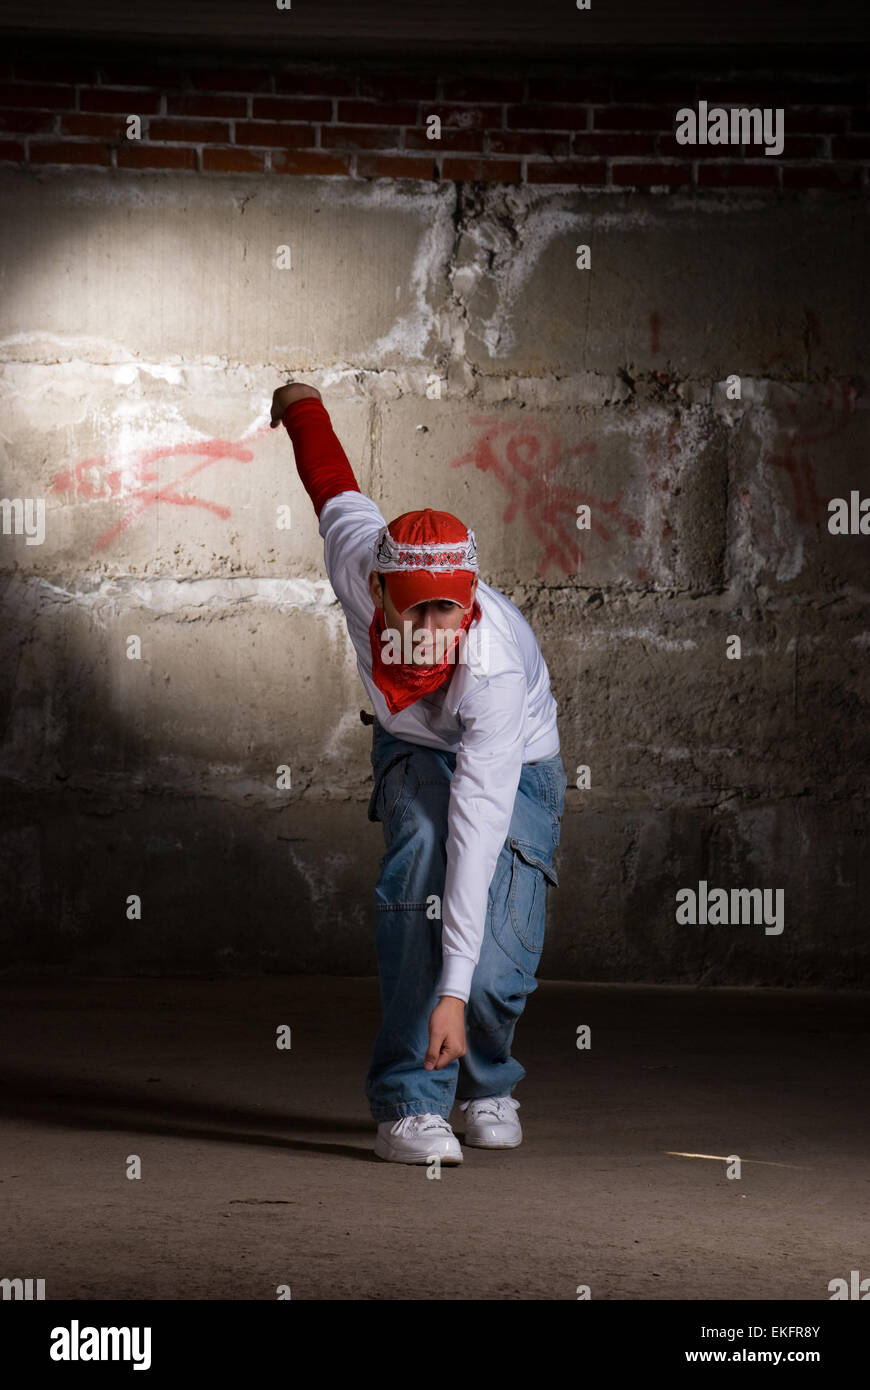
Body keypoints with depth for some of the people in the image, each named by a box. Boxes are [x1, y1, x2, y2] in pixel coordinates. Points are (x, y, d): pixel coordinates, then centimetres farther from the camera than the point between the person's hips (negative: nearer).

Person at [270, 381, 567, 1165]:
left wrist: (454, 990, -48)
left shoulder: (496, 669, -42)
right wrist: (301, 401, 17)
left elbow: (478, 833, -45)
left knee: (496, 974, -17)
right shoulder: (357, 554, -32)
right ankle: (409, 1102, -30)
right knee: (418, 848, -34)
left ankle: (484, 1082, 23)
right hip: (414, 751, 3)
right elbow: (335, 485, -7)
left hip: (514, 769, -2)